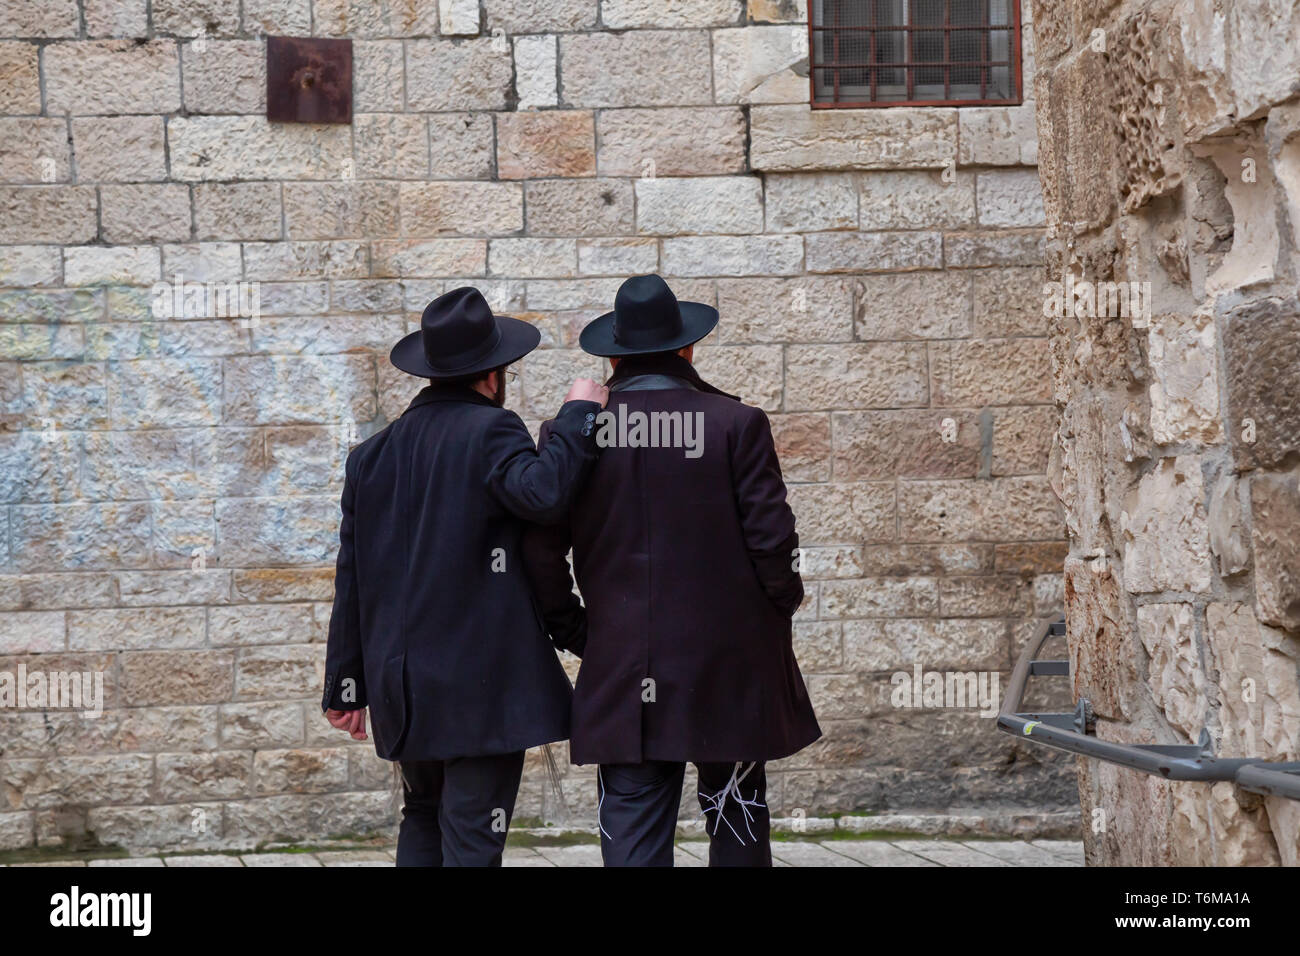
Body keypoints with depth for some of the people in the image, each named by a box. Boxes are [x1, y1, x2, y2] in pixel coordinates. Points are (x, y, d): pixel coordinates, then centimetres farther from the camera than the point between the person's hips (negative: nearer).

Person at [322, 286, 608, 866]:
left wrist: (346, 685, 16)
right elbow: (543, 493, -30)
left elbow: (352, 581, 11)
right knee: (472, 840, -3)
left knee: (422, 822, 21)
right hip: (482, 687, -6)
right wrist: (577, 415, -16)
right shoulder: (489, 432, -9)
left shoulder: (372, 454, 11)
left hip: (404, 687, 6)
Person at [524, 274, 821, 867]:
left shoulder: (570, 433, 1)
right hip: (727, 672, -1)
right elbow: (772, 538, -8)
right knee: (737, 829, 11)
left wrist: (574, 634, 10)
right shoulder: (736, 424, -6)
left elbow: (538, 550, -1)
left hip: (621, 675, 1)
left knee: (633, 839, 4)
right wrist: (780, 612, 9)